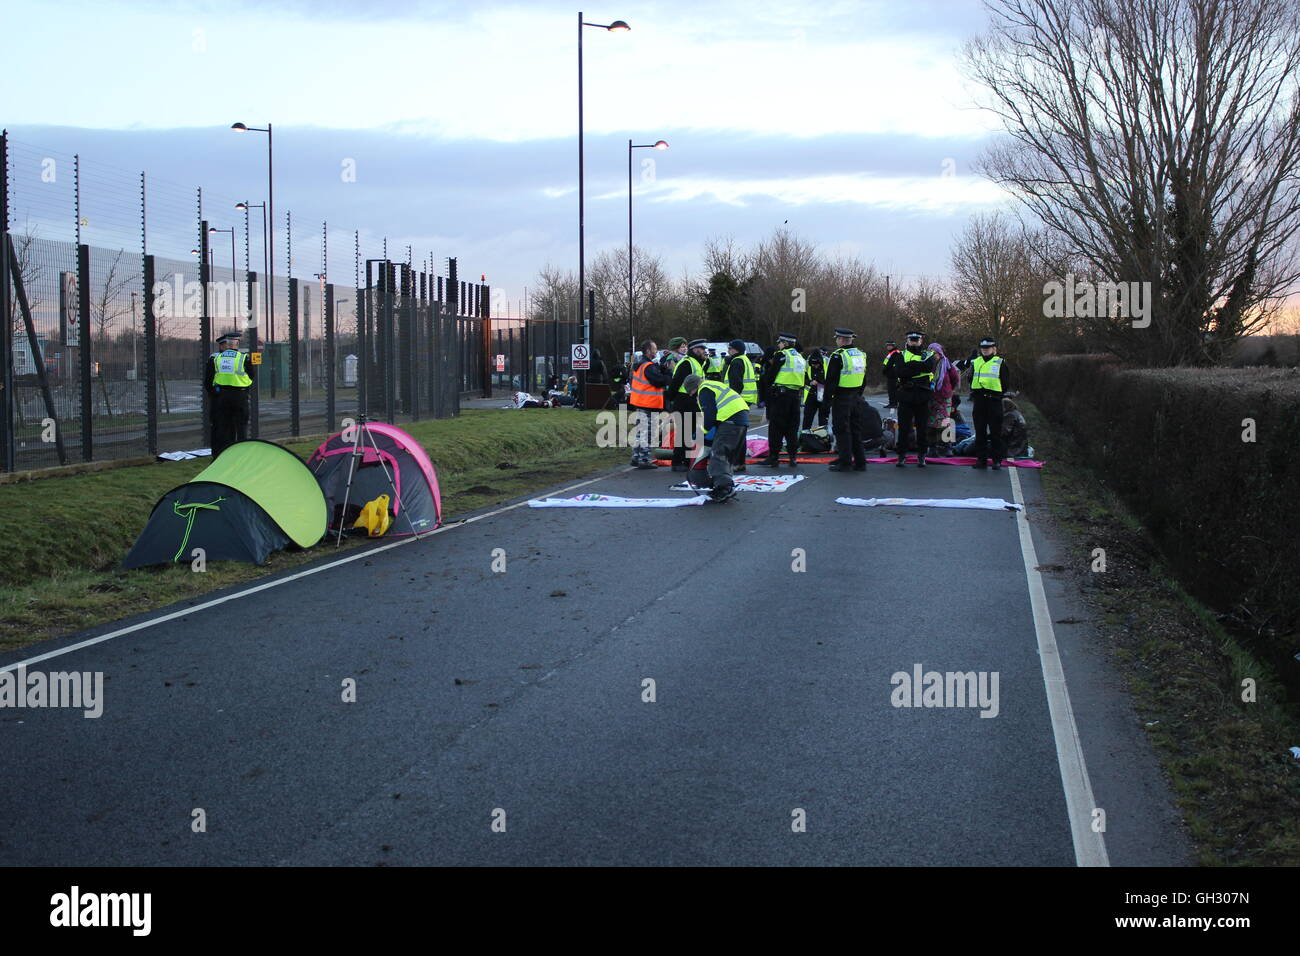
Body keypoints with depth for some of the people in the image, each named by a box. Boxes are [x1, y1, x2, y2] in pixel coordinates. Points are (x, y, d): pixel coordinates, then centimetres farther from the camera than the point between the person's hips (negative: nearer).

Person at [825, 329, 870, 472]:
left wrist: (827, 397, -6)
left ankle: (845, 462, -3)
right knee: (856, 431, 12)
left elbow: (831, 380, -13)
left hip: (841, 399, -7)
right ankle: (860, 462, 14)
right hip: (857, 398, 7)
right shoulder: (861, 354, 12)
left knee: (842, 431, -3)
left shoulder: (838, 356, -13)